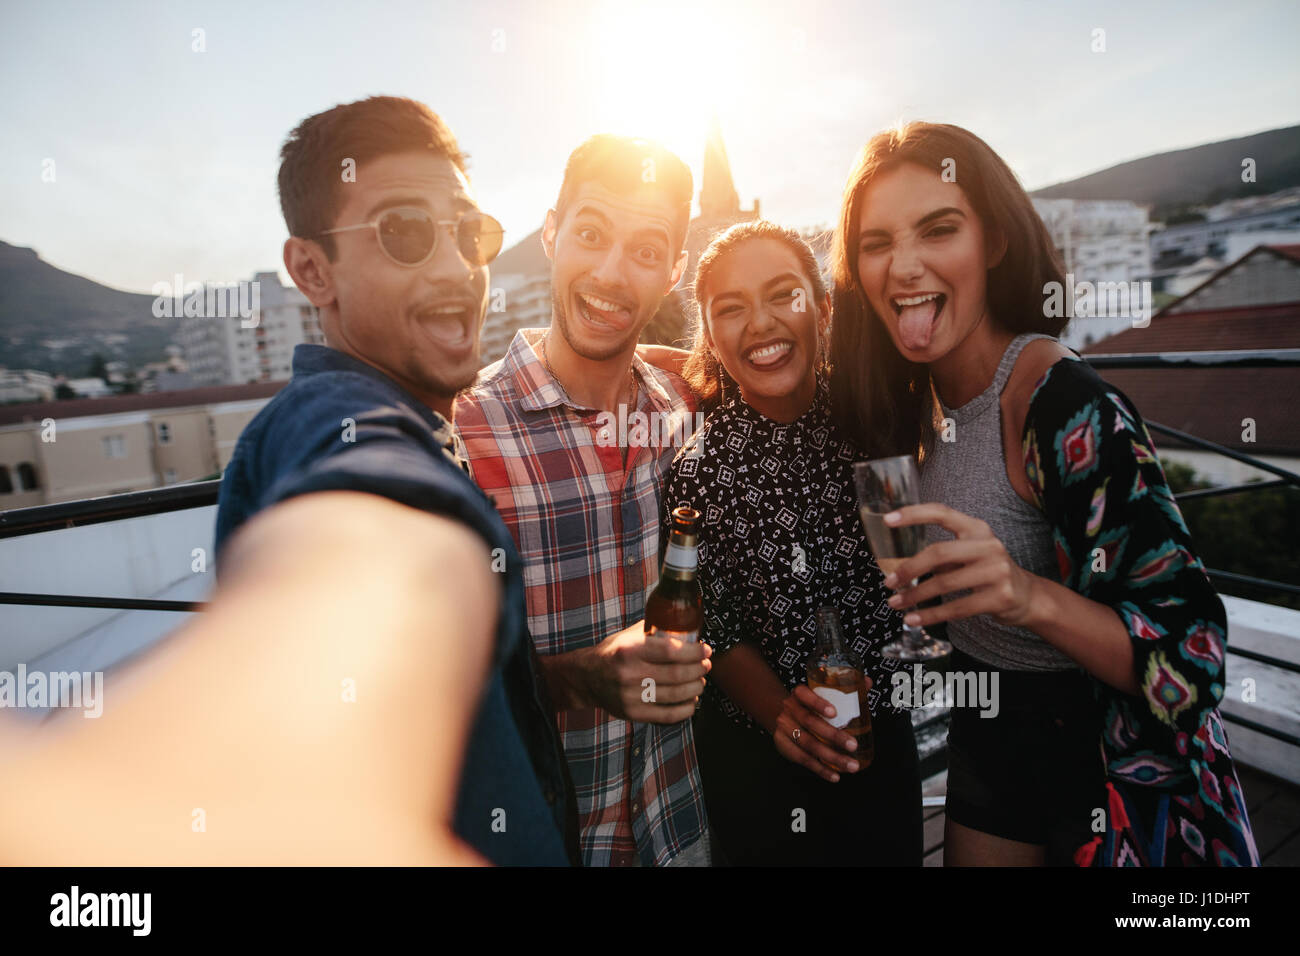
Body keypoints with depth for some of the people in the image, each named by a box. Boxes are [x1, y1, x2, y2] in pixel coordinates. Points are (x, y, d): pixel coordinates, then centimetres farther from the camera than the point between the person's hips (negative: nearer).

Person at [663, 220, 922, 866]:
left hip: (883, 740, 3)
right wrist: (780, 713, -24)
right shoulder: (698, 471, -17)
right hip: (756, 760, -3)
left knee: (897, 855, 21)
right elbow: (716, 630, -10)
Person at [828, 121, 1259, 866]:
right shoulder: (924, 394, -6)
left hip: (1107, 765, -6)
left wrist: (1032, 597, -40)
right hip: (985, 740, 6)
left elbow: (1193, 657, -26)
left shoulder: (1072, 410, -27)